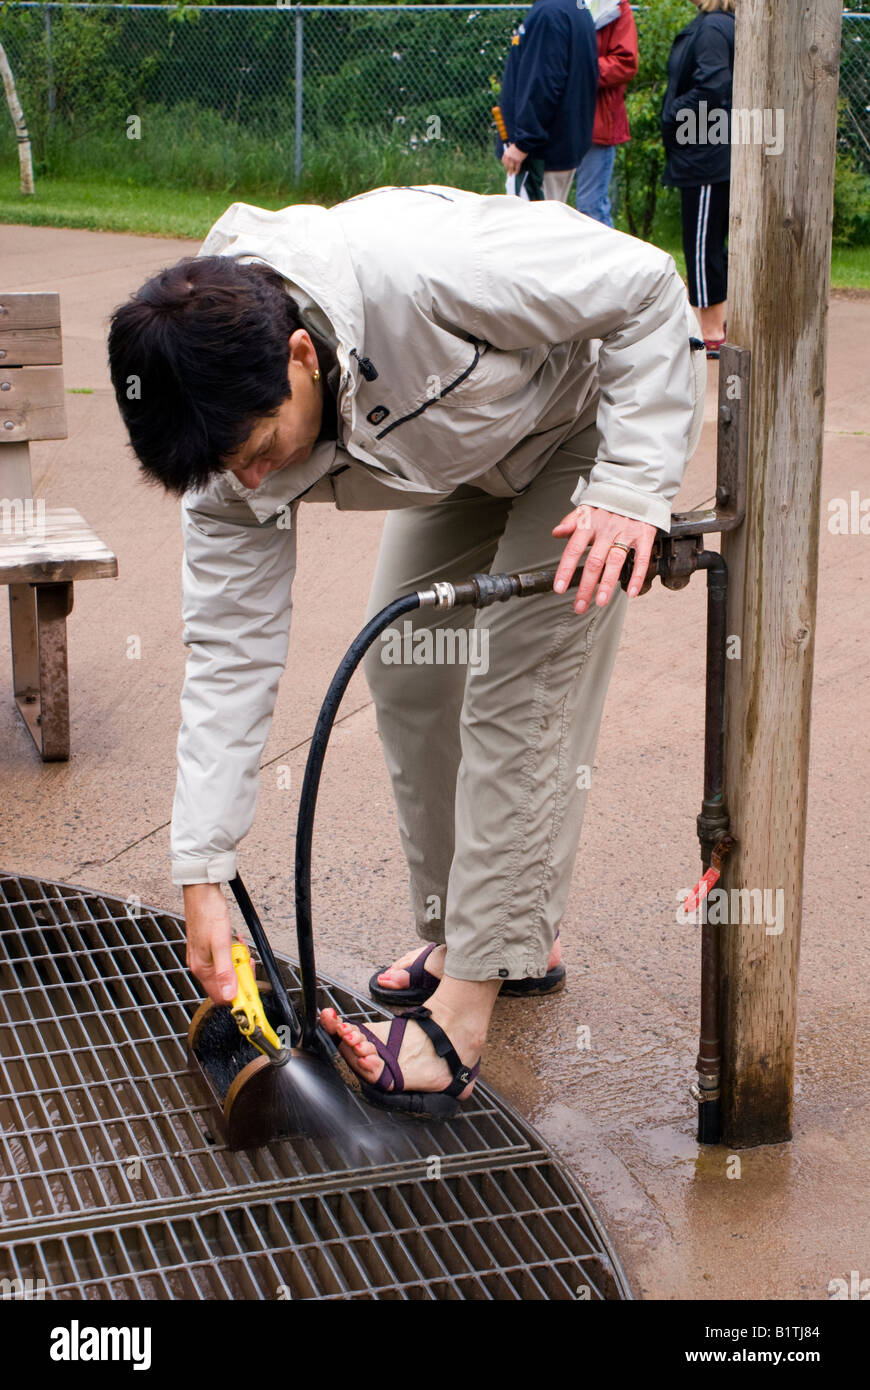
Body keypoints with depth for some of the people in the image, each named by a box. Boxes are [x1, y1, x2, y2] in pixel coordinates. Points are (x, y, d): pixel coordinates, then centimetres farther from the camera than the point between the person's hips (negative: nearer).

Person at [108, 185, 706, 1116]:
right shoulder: (229, 420, -22)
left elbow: (646, 288, -28)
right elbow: (230, 648, -17)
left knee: (520, 688, -15)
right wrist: (201, 875, -19)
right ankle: (462, 930, 20)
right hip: (463, 454, 6)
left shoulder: (423, 267, -43)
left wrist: (629, 488, -34)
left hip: (592, 417, -6)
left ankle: (467, 1006, -12)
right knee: (403, 670, 3)